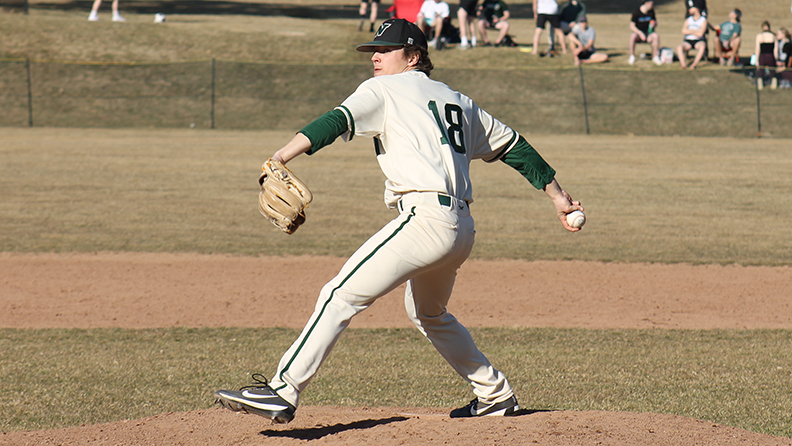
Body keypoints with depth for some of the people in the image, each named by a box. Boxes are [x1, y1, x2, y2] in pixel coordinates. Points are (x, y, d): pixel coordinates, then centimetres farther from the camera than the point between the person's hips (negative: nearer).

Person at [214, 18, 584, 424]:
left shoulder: (383, 90, 5)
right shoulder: (457, 101, 25)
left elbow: (338, 121, -13)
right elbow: (513, 146, 29)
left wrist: (281, 157, -25)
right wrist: (556, 195, 36)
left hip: (424, 216, -8)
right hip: (463, 227, 8)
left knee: (341, 296, -13)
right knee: (427, 314, 31)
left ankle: (283, 392, -23)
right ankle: (495, 394, 34)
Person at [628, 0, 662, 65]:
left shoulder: (651, 12, 1)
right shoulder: (636, 13, -10)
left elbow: (655, 23, 13)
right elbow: (632, 26, -11)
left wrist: (654, 24, -13)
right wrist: (640, 33, -24)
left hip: (648, 33, 2)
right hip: (638, 32, -2)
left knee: (656, 35, -31)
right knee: (633, 36, -36)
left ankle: (655, 57, -20)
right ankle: (632, 57, -23)